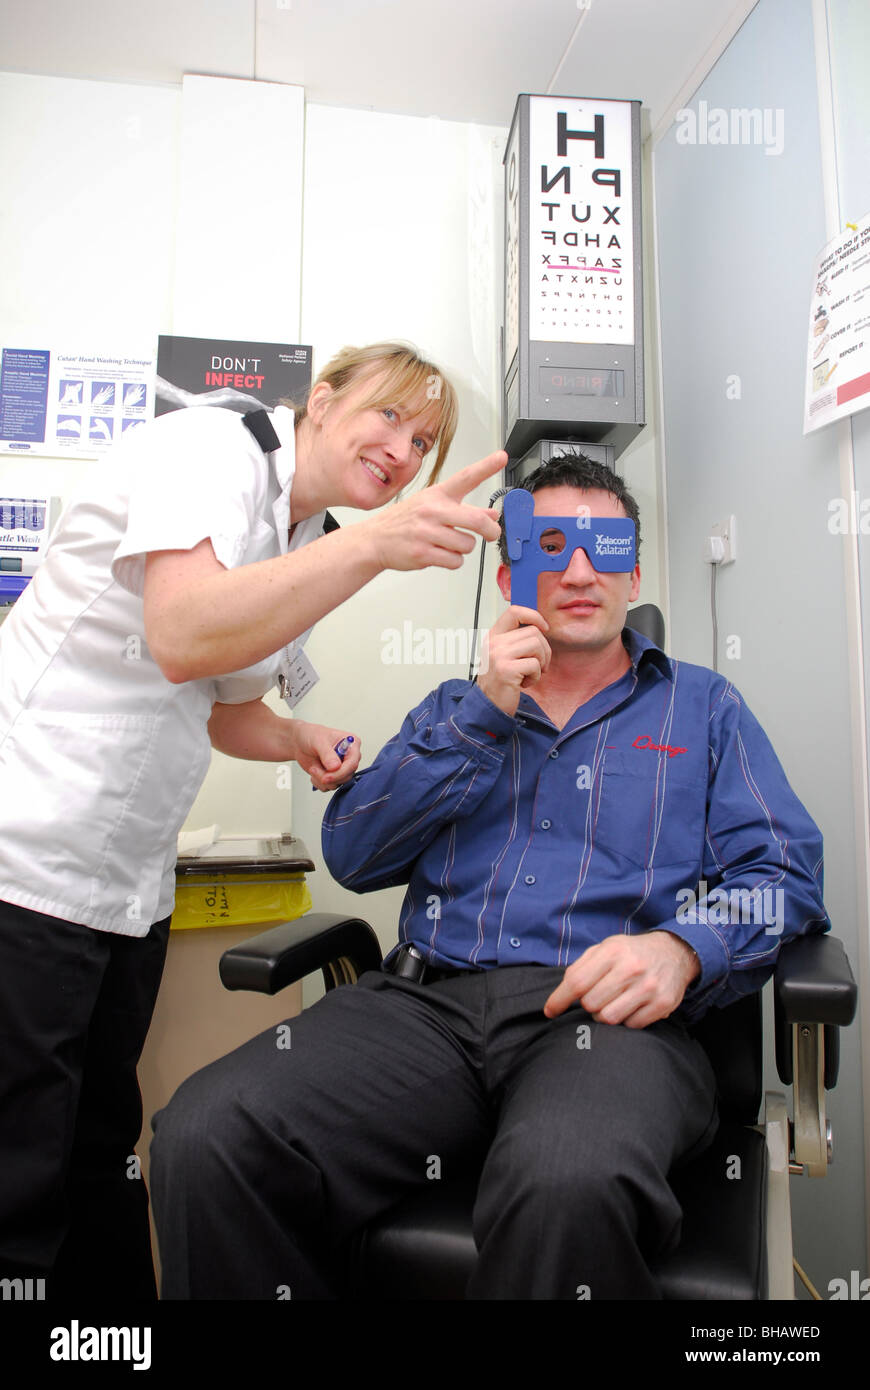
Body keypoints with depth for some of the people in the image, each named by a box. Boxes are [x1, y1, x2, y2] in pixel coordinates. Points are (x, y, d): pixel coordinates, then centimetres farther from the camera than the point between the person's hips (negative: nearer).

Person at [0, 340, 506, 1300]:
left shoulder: (307, 543, 13)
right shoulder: (207, 446, -11)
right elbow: (182, 639, -30)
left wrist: (299, 740, 1)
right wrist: (375, 544, -36)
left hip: (126, 886, 8)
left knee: (101, 1160, 18)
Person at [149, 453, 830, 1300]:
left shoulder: (702, 706, 18)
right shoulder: (457, 706, 22)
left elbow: (784, 873, 6)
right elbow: (352, 856, 9)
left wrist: (680, 947, -16)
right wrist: (484, 713, 0)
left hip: (611, 1013, -2)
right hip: (427, 1002, 3)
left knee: (567, 1184, -38)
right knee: (203, 1136, -23)